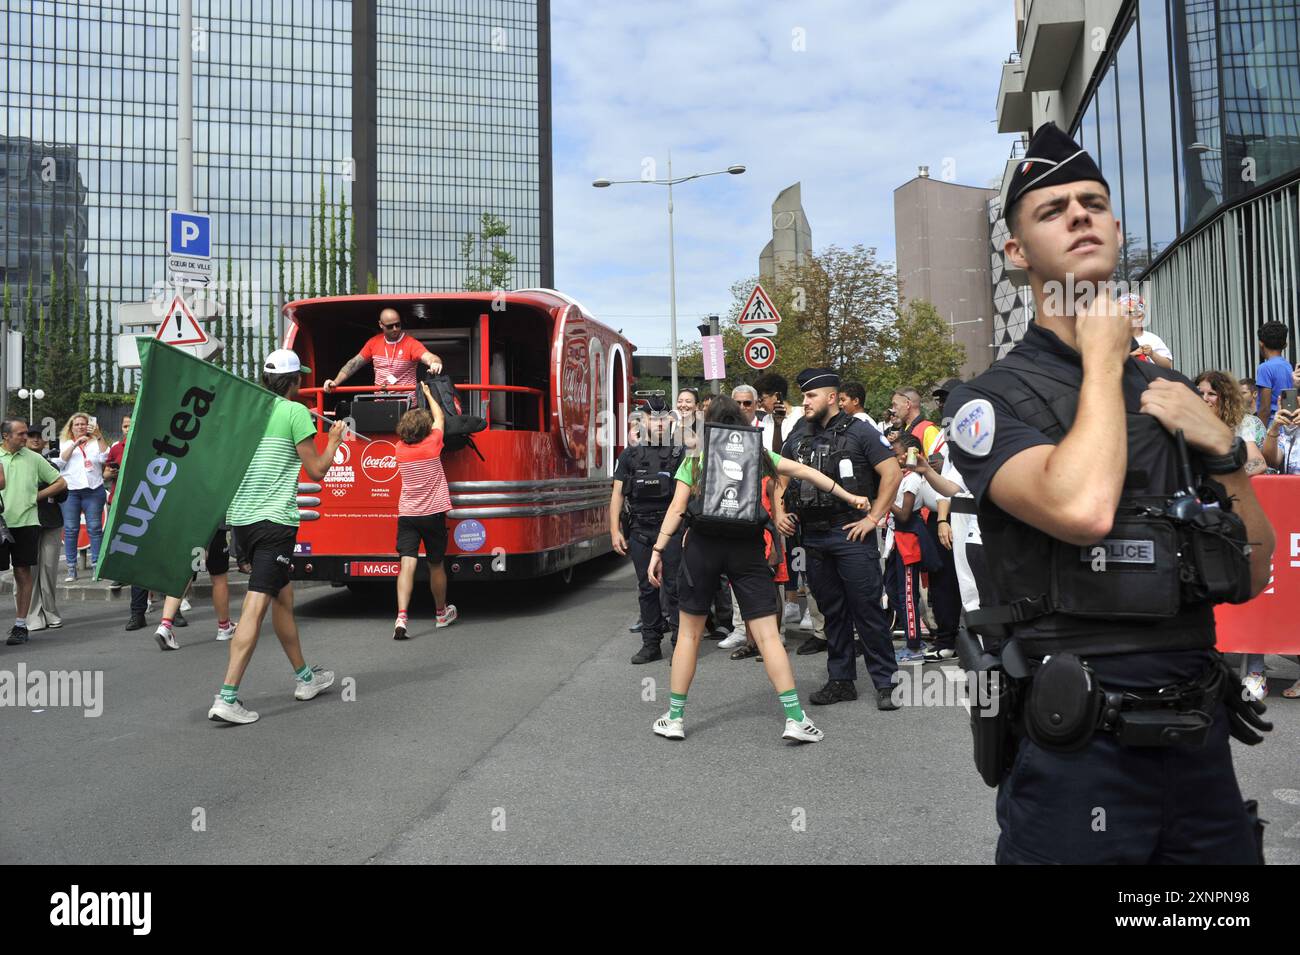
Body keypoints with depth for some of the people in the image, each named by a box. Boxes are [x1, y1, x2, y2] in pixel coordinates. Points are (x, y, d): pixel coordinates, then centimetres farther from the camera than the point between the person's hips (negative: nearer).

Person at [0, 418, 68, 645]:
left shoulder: (33, 458, 7)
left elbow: (61, 483, 11)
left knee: (23, 573, 3)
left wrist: (36, 496, 4)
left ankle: (20, 625, 11)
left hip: (26, 522, 1)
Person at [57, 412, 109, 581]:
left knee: (95, 528, -3)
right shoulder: (65, 443, 16)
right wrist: (76, 444, -13)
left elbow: (104, 456, -5)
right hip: (70, 490, 1)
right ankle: (71, 568, 4)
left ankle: (96, 565, 0)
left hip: (93, 490, -1)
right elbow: (62, 459, -1)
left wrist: (98, 435, -11)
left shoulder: (95, 442, 13)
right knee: (70, 529, 0)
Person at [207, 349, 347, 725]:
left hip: (240, 517, 8)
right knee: (256, 606, -8)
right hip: (274, 519, -7)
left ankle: (305, 677, 30)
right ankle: (226, 698, -12)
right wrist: (334, 440, 11)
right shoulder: (295, 411, -6)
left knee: (283, 596, 18)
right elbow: (316, 470, -3)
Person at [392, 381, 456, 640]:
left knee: (407, 563, -7)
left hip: (407, 514, 2)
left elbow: (411, 425, 24)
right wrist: (428, 394, 24)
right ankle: (441, 613, 30)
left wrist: (421, 397, 33)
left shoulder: (400, 448, 1)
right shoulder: (432, 444, -8)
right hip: (433, 514, -2)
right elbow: (440, 417, 10)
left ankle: (402, 616, -23)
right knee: (436, 565, 13)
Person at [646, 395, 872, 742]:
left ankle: (674, 718, 16)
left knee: (689, 632, 10)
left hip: (702, 544, 0)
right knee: (768, 634, 2)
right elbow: (804, 472, 13)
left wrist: (657, 550, 4)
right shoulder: (758, 453, 13)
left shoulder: (695, 456, 9)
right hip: (746, 547, 1)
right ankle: (795, 718, -1)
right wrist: (850, 498, 20)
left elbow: (677, 509, 1)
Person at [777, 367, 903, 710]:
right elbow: (781, 479, 21)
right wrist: (779, 511, 5)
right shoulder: (797, 437, 12)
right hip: (813, 536, 6)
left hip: (851, 533, -5)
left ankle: (886, 682, 6)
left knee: (867, 609, -3)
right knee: (832, 611, 12)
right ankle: (841, 680, 22)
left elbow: (893, 474, -8)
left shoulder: (859, 432, -3)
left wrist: (873, 518, -12)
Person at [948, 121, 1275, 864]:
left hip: (1200, 739, 6)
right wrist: (1103, 358, -14)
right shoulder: (992, 400, -8)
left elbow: (1254, 574, 11)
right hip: (1078, 750, -5)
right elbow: (1082, 510, -29)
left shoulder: (1172, 389, 9)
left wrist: (1224, 450, -5)